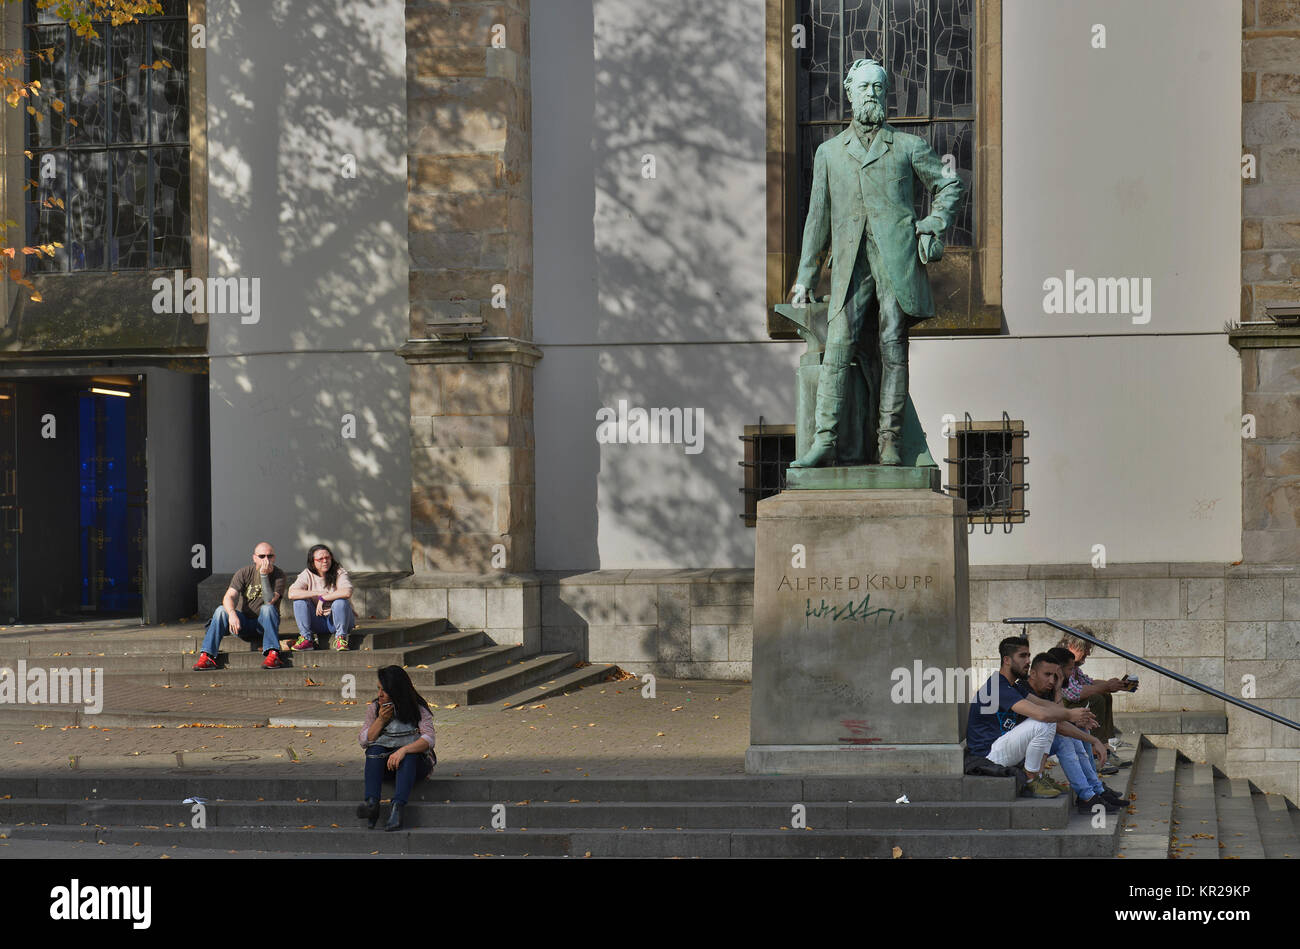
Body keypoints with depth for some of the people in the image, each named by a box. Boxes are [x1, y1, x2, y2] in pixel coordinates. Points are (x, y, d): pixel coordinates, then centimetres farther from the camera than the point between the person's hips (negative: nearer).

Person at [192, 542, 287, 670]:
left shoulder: (279, 575, -8)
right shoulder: (244, 573, -5)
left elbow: (270, 601, -24)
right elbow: (228, 597, -17)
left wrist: (264, 575, -31)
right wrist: (232, 614, -38)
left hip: (265, 623, -2)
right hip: (243, 622, 2)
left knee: (267, 608, -33)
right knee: (221, 610, -24)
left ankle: (273, 654, -42)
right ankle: (207, 657, -32)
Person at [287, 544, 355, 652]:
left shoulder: (339, 573, -8)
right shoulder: (307, 575, -2)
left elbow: (347, 592, -29)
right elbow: (291, 594, -19)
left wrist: (323, 598, -24)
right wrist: (317, 593, -23)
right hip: (317, 621, 2)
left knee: (341, 601, -32)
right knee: (299, 601, -18)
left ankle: (341, 638, -16)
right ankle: (306, 638, -13)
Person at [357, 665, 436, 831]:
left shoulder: (418, 710, -6)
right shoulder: (374, 709, 6)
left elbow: (428, 739, -21)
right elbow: (363, 741, 1)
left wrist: (403, 750, -37)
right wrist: (381, 720, -13)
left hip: (415, 760, -3)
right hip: (383, 761, 3)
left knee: (409, 755, -36)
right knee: (375, 750, -29)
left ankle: (397, 808, -53)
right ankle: (372, 802, -46)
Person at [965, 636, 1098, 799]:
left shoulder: (1011, 686, 16)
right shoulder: (999, 687, -20)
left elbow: (1044, 704, 13)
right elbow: (1041, 713, -29)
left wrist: (1075, 715, -2)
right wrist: (1070, 715, -13)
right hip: (988, 753, -11)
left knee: (1051, 722, 8)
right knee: (1041, 725, -25)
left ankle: (1037, 776, 1)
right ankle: (1031, 783, -10)